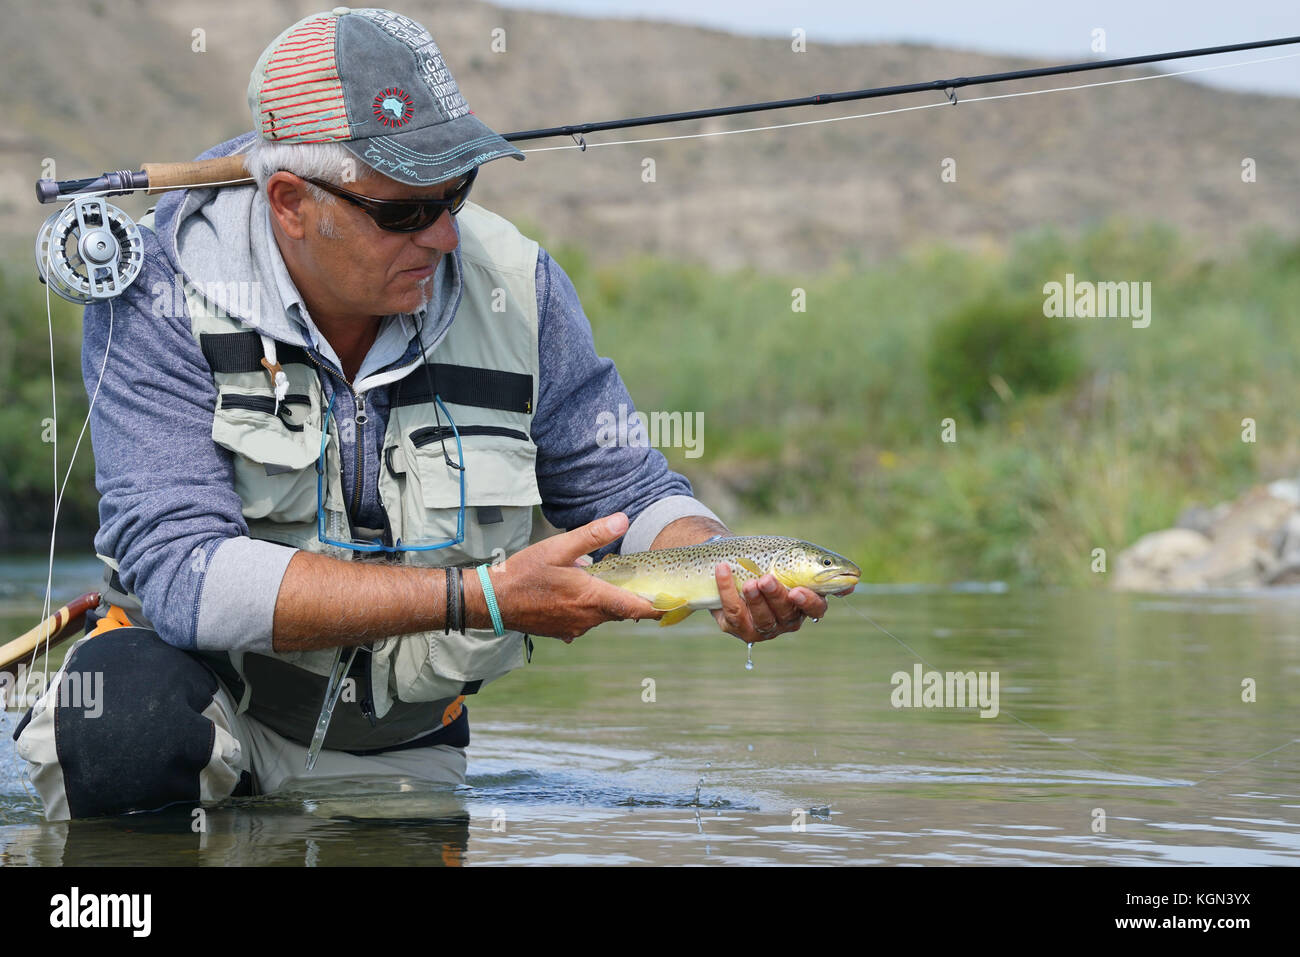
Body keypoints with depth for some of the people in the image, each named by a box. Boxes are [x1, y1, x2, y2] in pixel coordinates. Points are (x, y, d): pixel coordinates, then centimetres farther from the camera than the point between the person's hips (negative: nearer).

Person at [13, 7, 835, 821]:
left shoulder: (513, 285, -8)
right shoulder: (165, 292, -19)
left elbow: (630, 496, 2)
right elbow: (182, 571, -29)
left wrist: (736, 578, -23)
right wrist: (480, 598, -33)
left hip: (391, 751, 5)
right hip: (204, 682, -4)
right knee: (123, 720, -34)